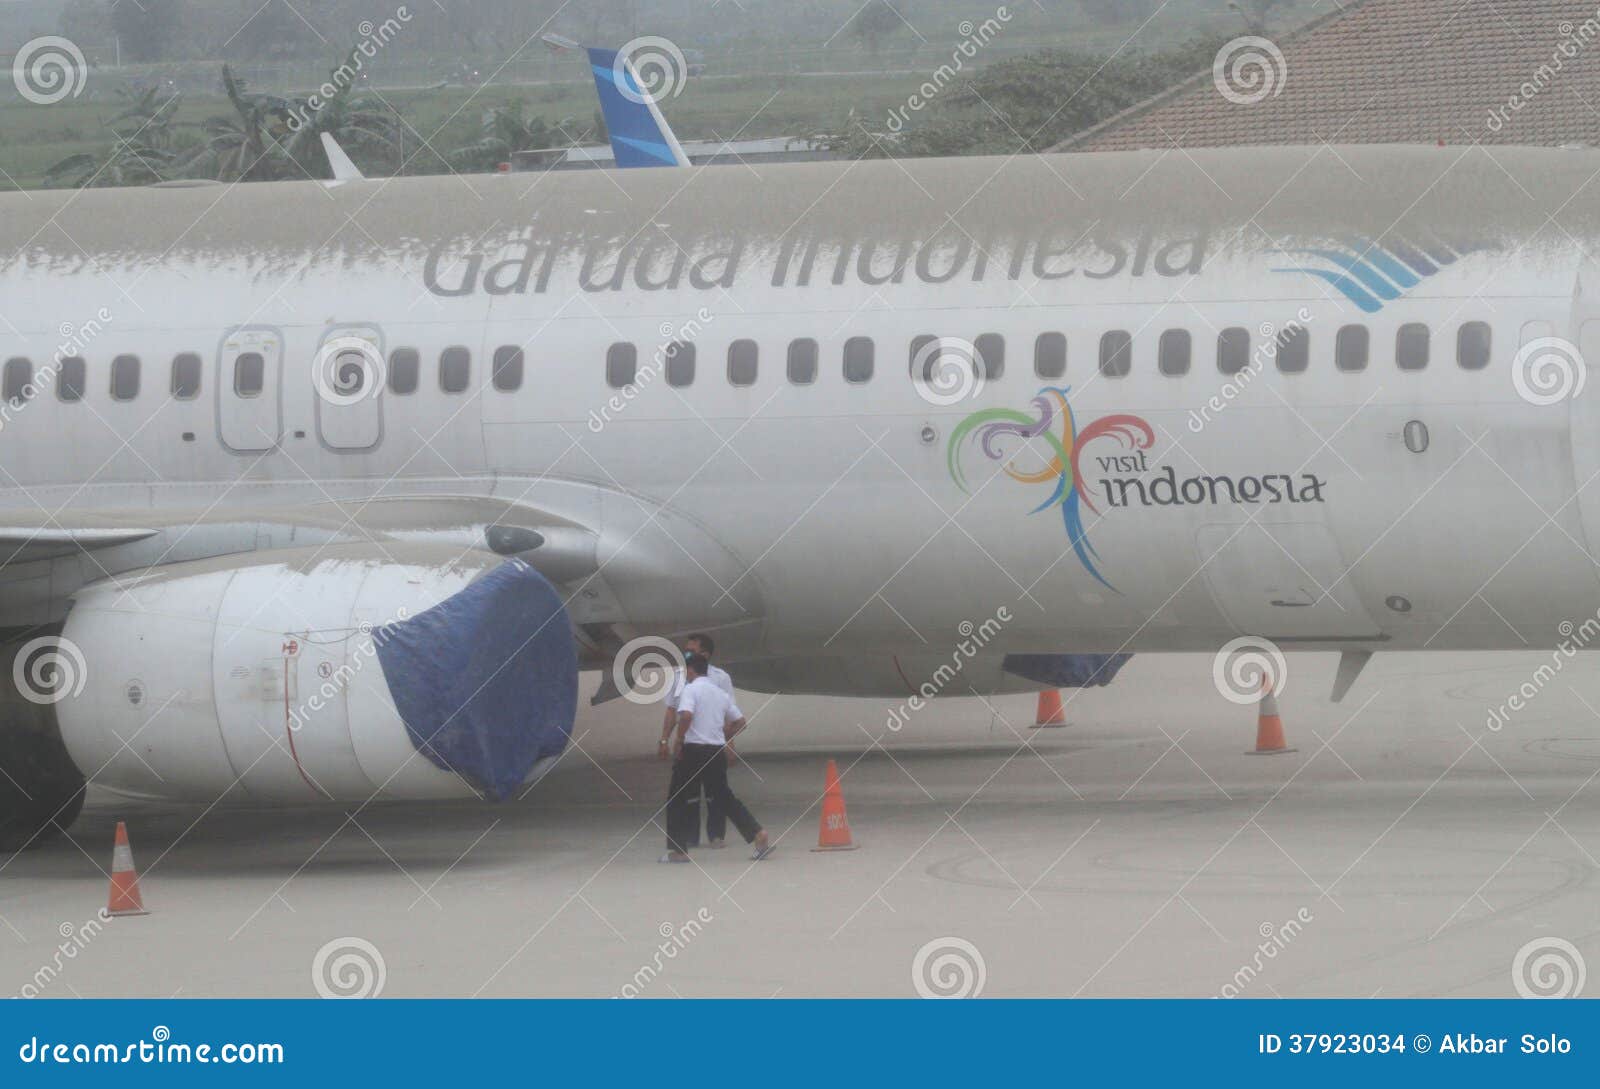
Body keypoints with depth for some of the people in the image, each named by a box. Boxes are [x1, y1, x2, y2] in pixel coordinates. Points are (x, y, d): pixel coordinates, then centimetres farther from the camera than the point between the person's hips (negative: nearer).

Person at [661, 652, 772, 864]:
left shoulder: (690, 690, -8)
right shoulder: (720, 693, 13)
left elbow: (686, 716, -25)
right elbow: (740, 722, 15)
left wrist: (678, 740, -13)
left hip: (693, 750, -6)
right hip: (717, 750, 6)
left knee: (677, 798, 6)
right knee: (723, 796, 15)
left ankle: (678, 850, 4)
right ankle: (758, 835, 4)